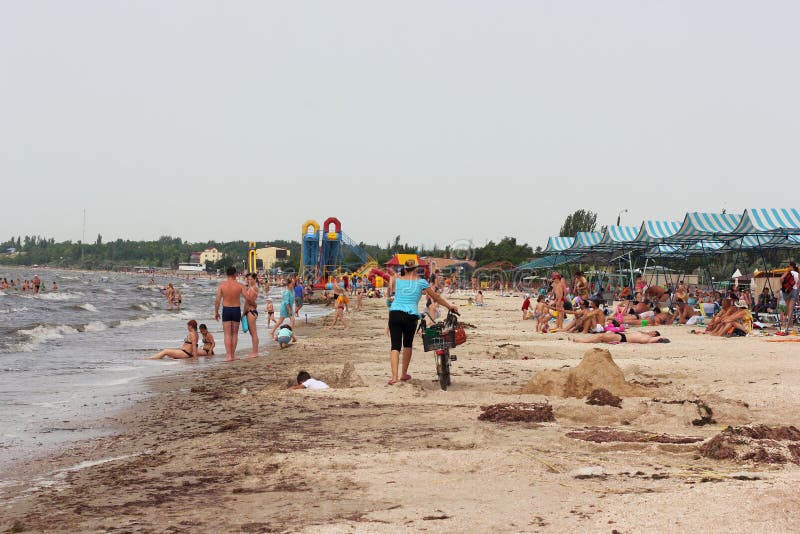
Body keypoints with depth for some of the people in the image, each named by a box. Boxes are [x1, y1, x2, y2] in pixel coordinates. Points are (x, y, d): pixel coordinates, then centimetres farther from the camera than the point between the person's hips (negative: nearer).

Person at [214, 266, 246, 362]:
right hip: (236, 310, 1)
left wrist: (216, 312, 3)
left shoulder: (222, 285, -6)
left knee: (227, 334, 2)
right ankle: (232, 355, 14)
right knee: (234, 334, 12)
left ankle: (228, 355, -8)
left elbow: (217, 300, -7)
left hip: (226, 310, -1)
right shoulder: (239, 285, -4)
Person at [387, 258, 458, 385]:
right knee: (407, 344, 20)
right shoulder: (421, 282, 7)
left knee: (395, 346, -2)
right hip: (411, 316, 0)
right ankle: (404, 374, 28)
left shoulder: (397, 280, 9)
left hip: (395, 313, 0)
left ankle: (394, 376, -16)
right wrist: (450, 306, 24)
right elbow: (435, 296, 14)